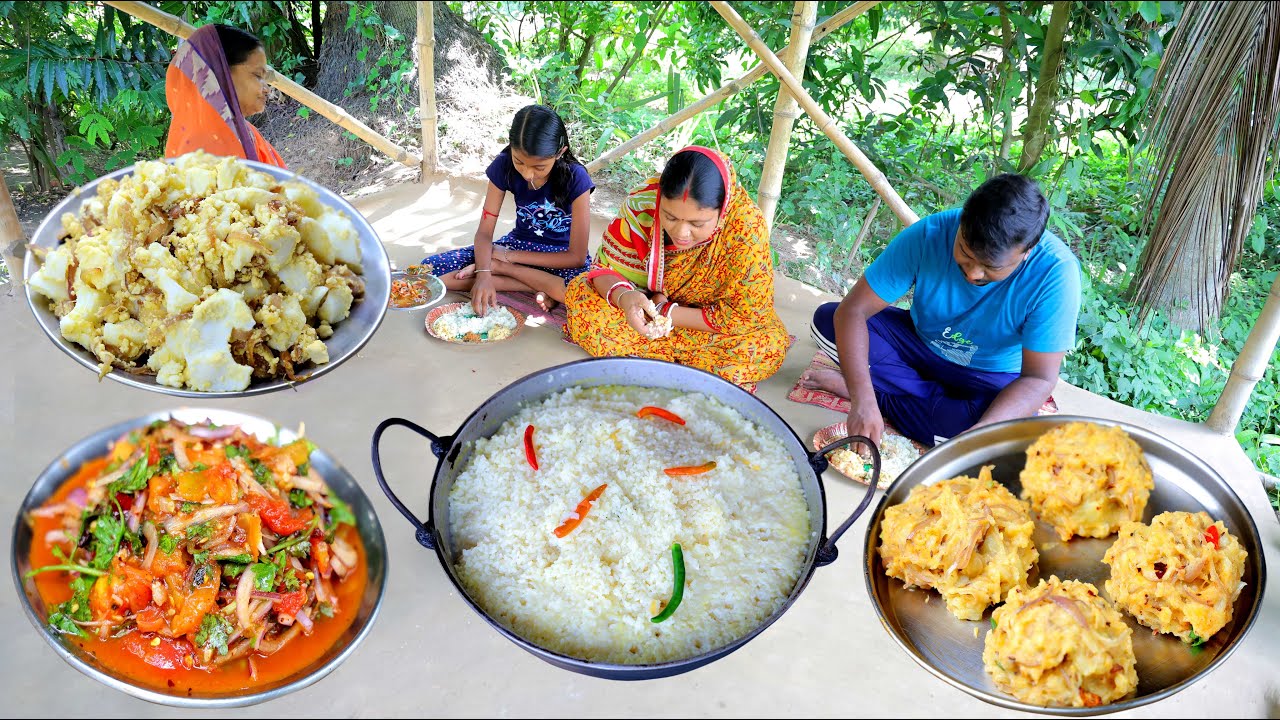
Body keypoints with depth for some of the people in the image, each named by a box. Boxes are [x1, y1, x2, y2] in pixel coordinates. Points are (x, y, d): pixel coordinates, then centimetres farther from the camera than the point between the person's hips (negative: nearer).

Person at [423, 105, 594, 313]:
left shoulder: (575, 178, -24)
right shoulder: (504, 166, -14)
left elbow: (577, 257, -22)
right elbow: (484, 231, -11)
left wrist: (508, 257, -19)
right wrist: (484, 274, -32)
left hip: (561, 255, -4)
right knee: (429, 268, -16)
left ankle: (500, 267, -19)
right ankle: (538, 287, -18)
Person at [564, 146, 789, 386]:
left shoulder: (748, 228, -30)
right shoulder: (644, 202, -24)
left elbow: (746, 316, -25)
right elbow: (606, 267, -15)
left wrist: (666, 312, -25)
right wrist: (623, 297, -38)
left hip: (711, 327, -2)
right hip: (646, 307, 2)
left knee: (770, 345, -31)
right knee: (580, 294, -21)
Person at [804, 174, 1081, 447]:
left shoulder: (1055, 273, -29)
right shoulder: (928, 235, -26)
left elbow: (1039, 379, -27)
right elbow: (853, 310, -26)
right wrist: (862, 399, -40)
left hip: (991, 378, -1)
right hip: (919, 343, 2)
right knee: (825, 319, -16)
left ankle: (882, 387, -17)